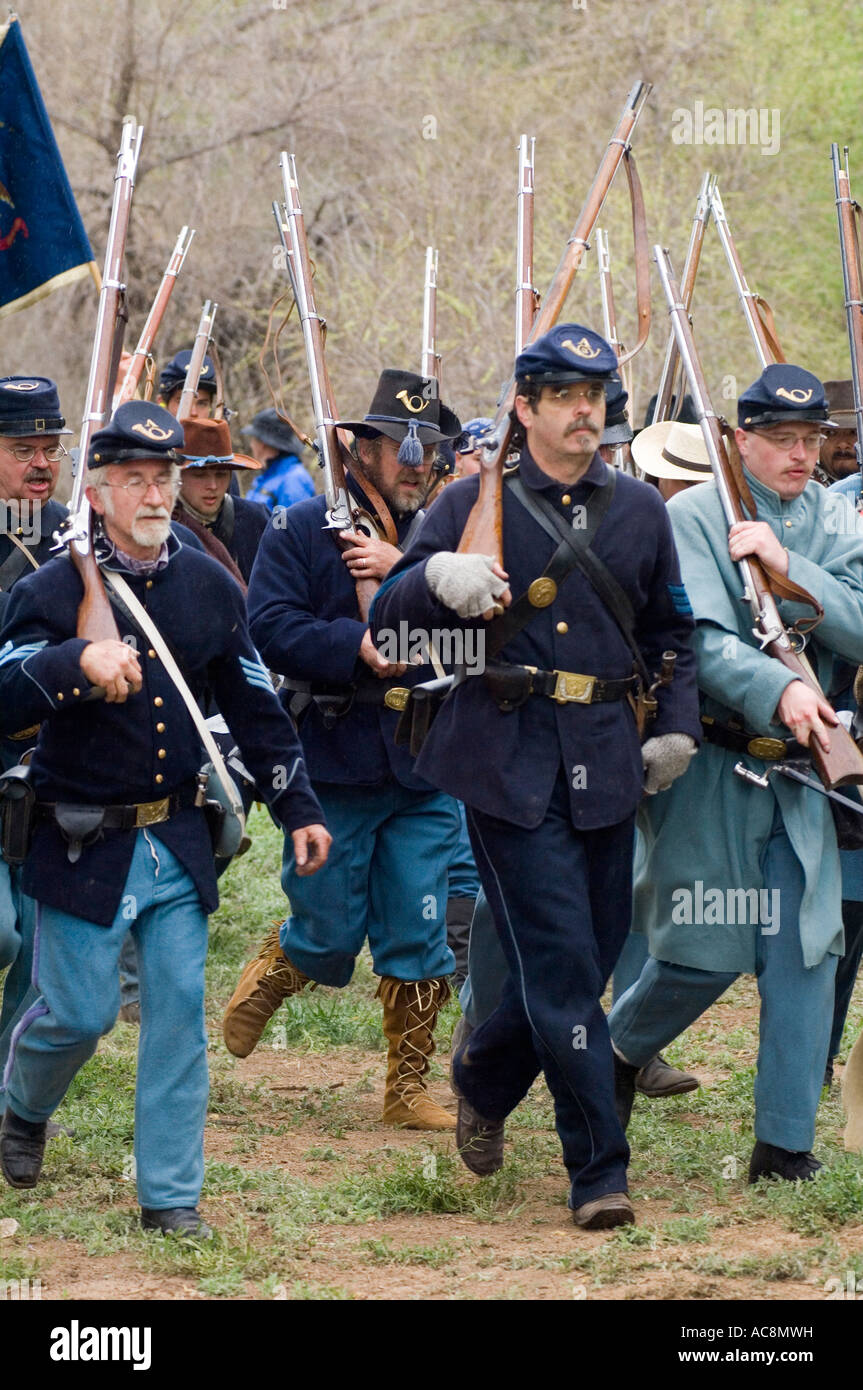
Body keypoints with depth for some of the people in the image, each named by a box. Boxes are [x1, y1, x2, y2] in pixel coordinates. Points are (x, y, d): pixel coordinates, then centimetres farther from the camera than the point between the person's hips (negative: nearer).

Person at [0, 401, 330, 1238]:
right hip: (83, 845, -3)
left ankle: (169, 1194, 6)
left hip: (178, 841, 4)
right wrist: (75, 661, -35)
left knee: (180, 1010, -1)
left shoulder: (209, 588, 5)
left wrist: (298, 808, 12)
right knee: (81, 1010, 0)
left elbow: (255, 708, 14)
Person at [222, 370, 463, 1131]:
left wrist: (404, 572, -15)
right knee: (327, 938, 3)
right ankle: (264, 981, 35)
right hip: (332, 768, -3)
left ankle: (409, 1088, 13)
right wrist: (357, 646, -22)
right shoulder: (301, 532, -2)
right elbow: (271, 628, -12)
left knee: (419, 938, 3)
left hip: (425, 774, 3)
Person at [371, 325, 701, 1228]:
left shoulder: (640, 511, 14)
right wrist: (436, 577, -23)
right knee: (562, 964, -10)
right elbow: (388, 622, -1)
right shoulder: (472, 506, 3)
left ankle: (485, 1080, 37)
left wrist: (676, 724, 11)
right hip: (508, 758, -4)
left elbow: (671, 634, 25)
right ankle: (598, 1171, -7)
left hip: (606, 762, 4)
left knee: (593, 953, 9)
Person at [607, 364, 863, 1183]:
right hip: (709, 766, -4)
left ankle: (785, 1145, 5)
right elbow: (702, 641, -18)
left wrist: (789, 566, -17)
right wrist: (778, 691, -34)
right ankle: (620, 1048, 30)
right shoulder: (693, 517, -6)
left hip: (797, 771, 4)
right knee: (708, 951, -2)